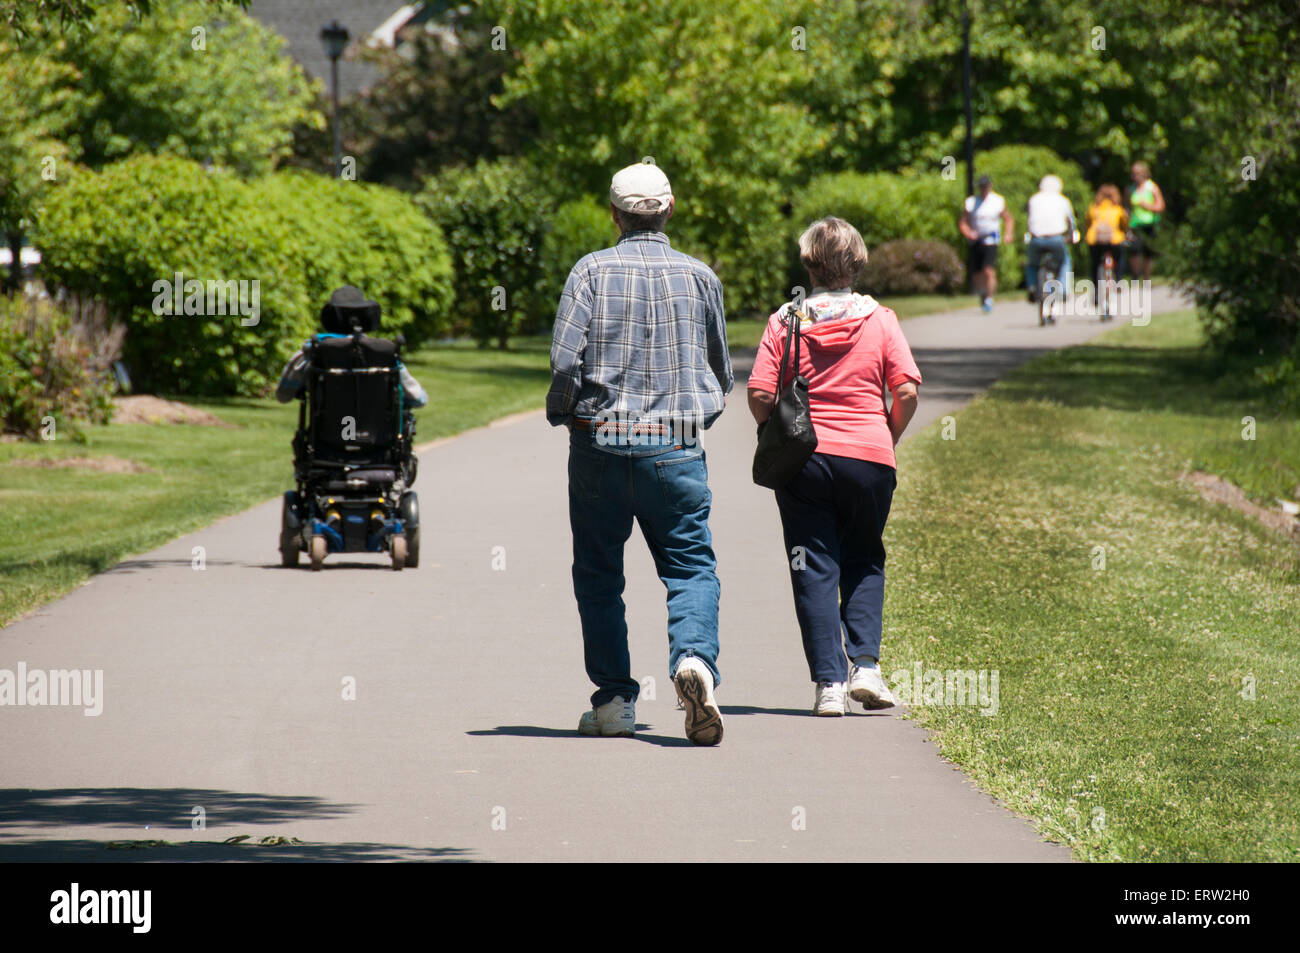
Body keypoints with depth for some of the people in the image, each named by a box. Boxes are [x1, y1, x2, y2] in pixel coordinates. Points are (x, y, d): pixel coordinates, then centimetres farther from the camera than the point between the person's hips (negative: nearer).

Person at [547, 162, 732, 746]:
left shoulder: (593, 271, -4)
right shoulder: (698, 277, 4)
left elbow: (566, 358, -12)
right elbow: (722, 373, 12)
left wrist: (562, 414, 7)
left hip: (600, 442, -1)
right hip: (676, 450, 1)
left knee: (598, 573, 11)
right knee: (691, 566, 3)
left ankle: (614, 700, 10)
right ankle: (694, 657, -25)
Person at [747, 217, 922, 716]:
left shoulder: (784, 322, 0)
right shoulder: (880, 320, 1)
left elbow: (759, 395, -7)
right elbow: (907, 390, -5)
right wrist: (888, 439, 10)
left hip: (804, 457, 0)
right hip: (869, 459, 1)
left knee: (814, 569, 5)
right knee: (864, 562, 18)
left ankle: (829, 683, -2)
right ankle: (865, 666, 3)